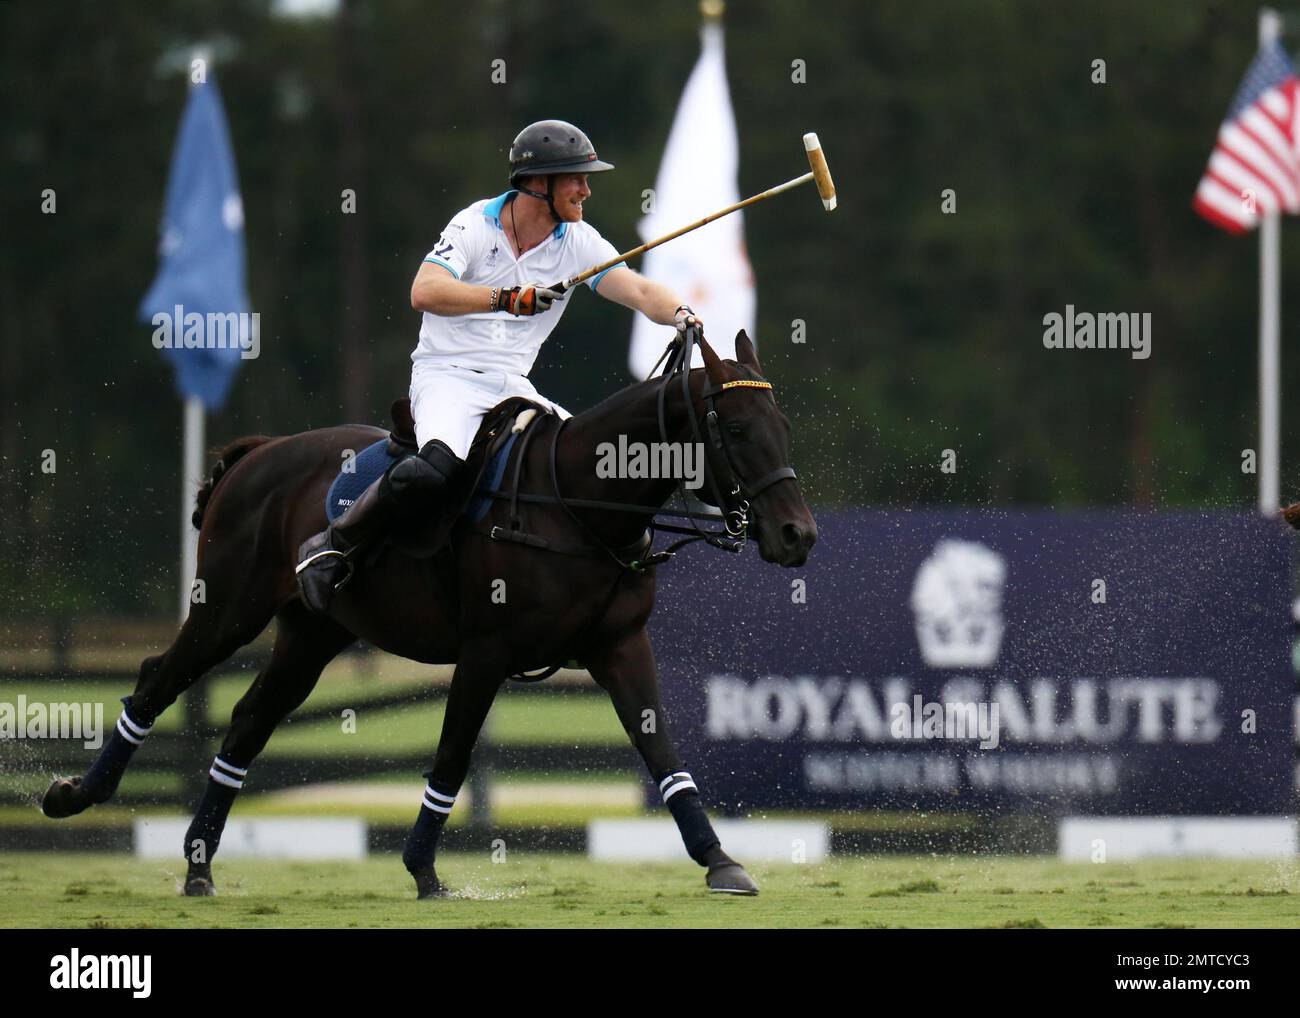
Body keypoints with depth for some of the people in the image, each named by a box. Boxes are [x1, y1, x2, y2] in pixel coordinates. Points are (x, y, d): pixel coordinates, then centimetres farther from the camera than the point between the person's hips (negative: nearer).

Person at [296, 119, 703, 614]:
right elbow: (424, 292, -23)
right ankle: (330, 546, -17)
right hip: (446, 375, -6)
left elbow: (637, 290, -6)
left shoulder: (578, 242, 5)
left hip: (512, 387, 6)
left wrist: (679, 313, -29)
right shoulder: (477, 225, -8)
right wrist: (506, 299, -35)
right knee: (436, 466, -33)